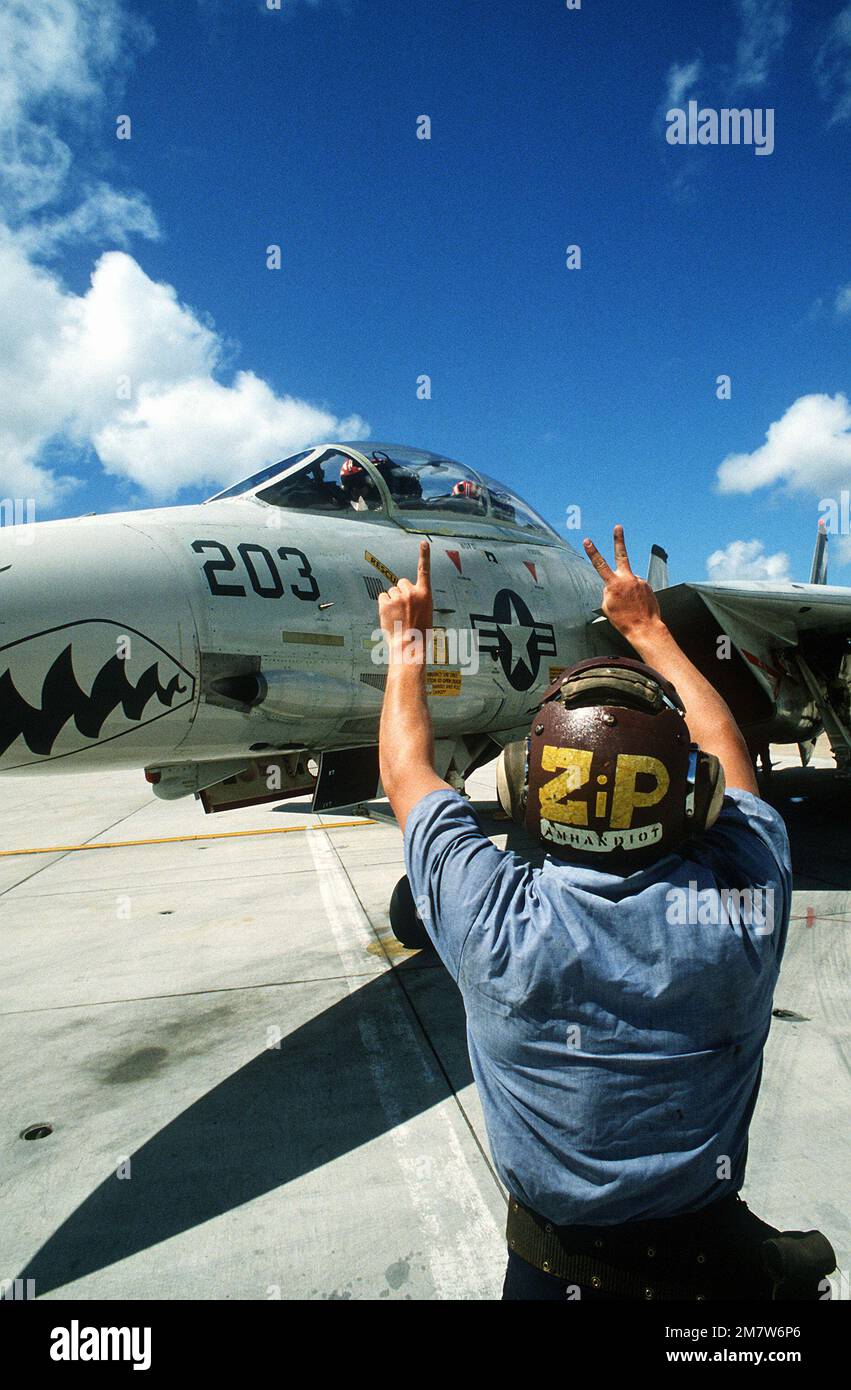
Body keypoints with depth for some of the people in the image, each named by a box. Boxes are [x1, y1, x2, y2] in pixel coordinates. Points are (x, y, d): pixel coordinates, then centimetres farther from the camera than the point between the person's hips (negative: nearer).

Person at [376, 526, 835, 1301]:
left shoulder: (500, 925, -30)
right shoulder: (742, 904, -25)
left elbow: (405, 771, -12)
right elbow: (725, 751, -5)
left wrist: (407, 642, 3)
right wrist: (647, 628, 8)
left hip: (559, 1271, -1)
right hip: (727, 1263, 1)